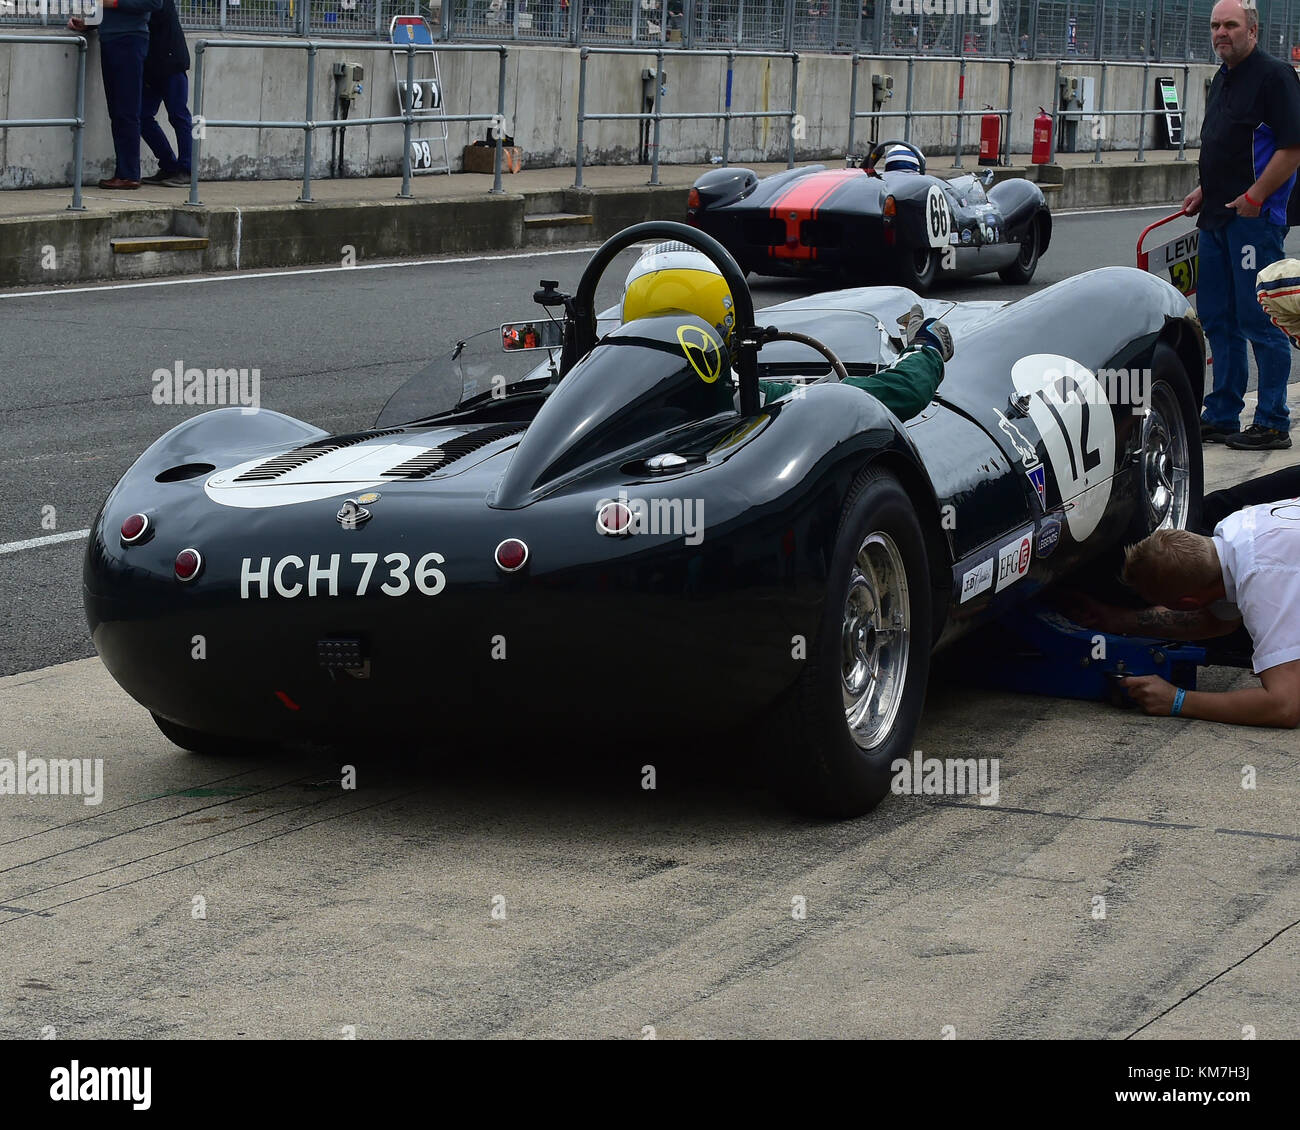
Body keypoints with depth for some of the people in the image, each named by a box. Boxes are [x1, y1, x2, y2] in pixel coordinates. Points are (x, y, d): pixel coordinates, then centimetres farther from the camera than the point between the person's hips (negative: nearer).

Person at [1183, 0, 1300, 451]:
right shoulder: (1222, 80, 17)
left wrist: (1254, 197, -18)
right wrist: (1204, 191, 16)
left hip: (1255, 217, -9)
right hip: (1217, 218, 9)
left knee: (1259, 321, -6)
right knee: (1217, 319, 11)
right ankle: (1222, 416, 19)